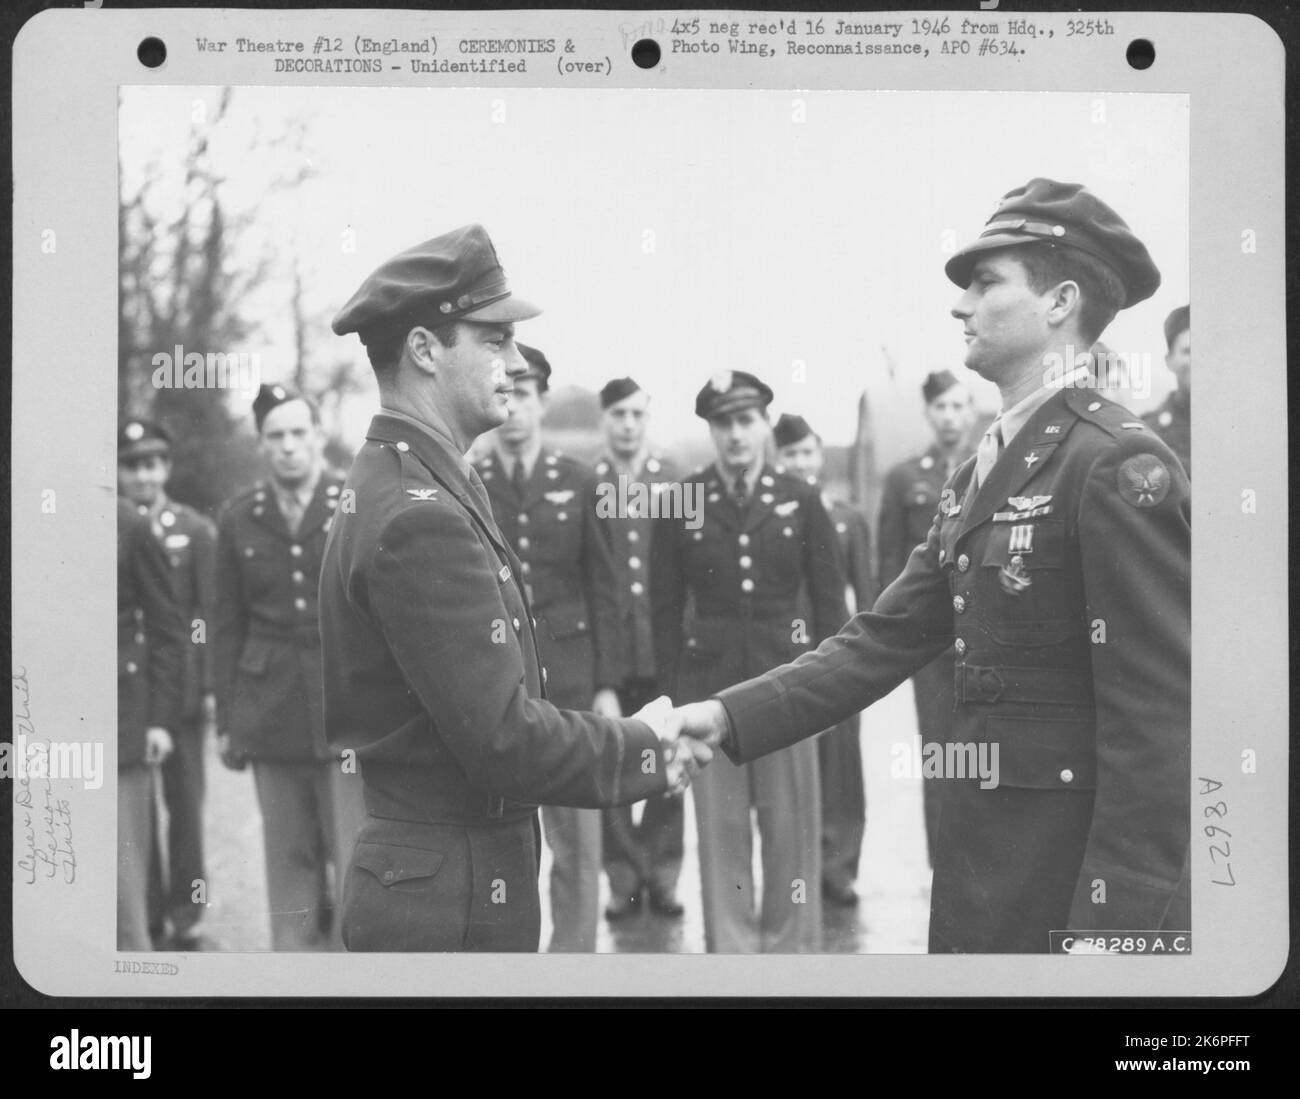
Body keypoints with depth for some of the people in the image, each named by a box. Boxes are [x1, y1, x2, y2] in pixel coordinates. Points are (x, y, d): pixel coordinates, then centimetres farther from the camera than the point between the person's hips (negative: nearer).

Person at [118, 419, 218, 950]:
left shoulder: (196, 530, 3)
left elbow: (212, 614, 1)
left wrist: (212, 687, -5)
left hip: (182, 687, 0)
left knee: (186, 804, 5)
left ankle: (186, 917, 15)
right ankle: (148, 921, 13)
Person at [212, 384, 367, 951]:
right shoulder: (239, 518, 8)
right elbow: (228, 626, 10)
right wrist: (226, 720, 8)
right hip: (271, 713, 2)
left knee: (355, 860, -3)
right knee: (289, 861, 7)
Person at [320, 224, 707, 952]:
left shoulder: (398, 484, 9)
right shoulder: (421, 518, -22)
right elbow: (505, 739, -24)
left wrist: (625, 735, 4)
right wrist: (646, 751, -9)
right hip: (451, 897, -9)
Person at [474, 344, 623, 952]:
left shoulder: (577, 483, 5)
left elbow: (602, 591, 5)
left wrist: (606, 686, 0)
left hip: (568, 676, 1)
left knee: (576, 837, 3)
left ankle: (574, 951, 13)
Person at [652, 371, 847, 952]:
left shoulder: (800, 500, 3)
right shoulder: (681, 504, 3)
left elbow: (828, 599, 4)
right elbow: (666, 608, 4)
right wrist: (672, 692, -1)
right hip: (709, 683, 0)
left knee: (791, 831, 5)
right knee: (720, 832, 4)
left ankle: (790, 945, 18)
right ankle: (730, 949, 14)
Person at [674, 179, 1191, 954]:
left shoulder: (1119, 466, -15)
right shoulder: (984, 472, 12)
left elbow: (1158, 714, -19)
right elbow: (887, 640, 9)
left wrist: (1119, 923, -21)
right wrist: (728, 716, -1)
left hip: (1077, 871, -8)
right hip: (985, 860, 8)